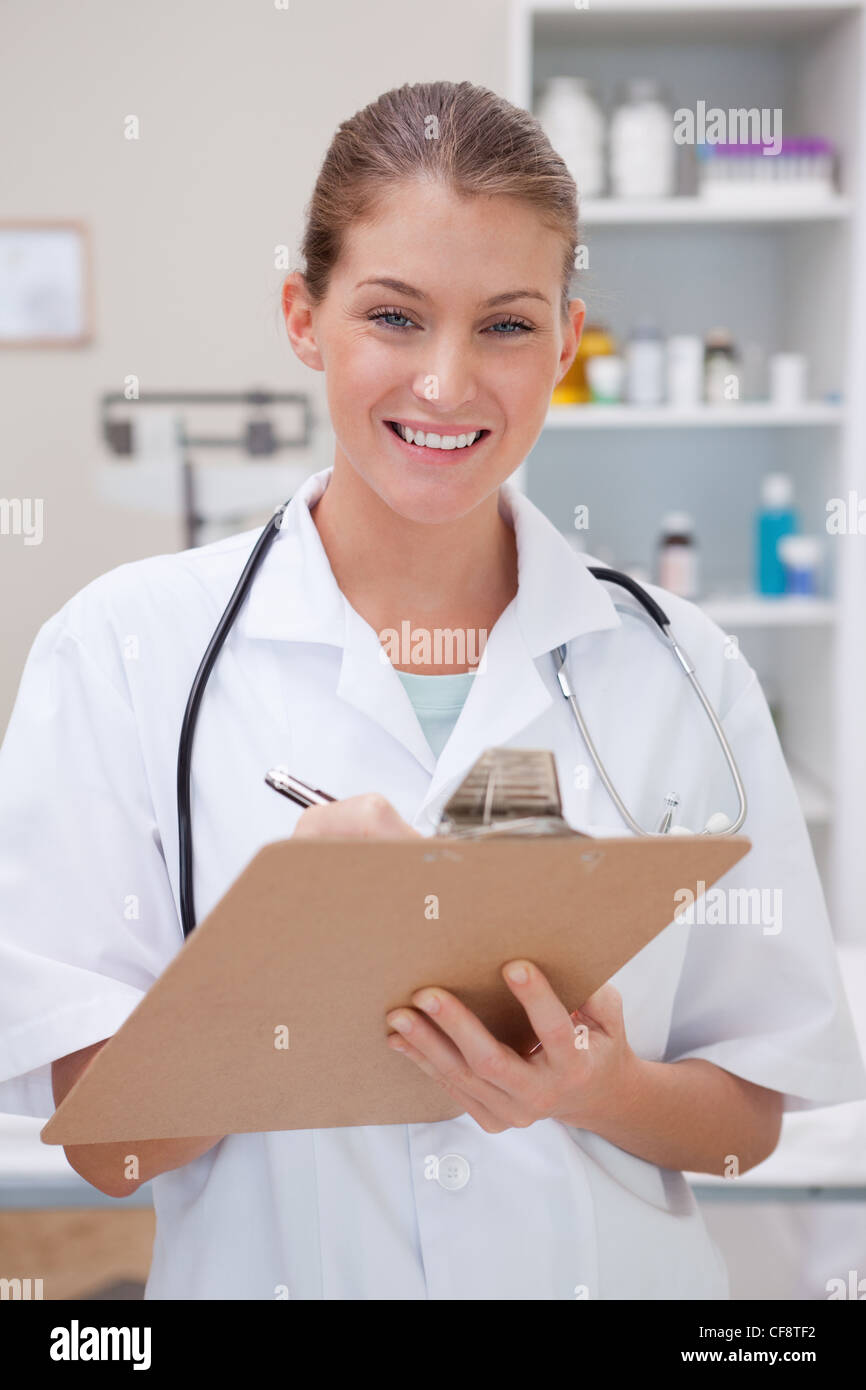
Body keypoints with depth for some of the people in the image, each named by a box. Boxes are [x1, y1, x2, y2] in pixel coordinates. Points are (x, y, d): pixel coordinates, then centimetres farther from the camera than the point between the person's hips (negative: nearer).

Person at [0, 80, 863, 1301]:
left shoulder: (686, 673, -2)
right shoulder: (128, 646, -6)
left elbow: (752, 1118, 3)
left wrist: (600, 1089, -16)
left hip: (613, 1270, 0)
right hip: (272, 1268, 0)